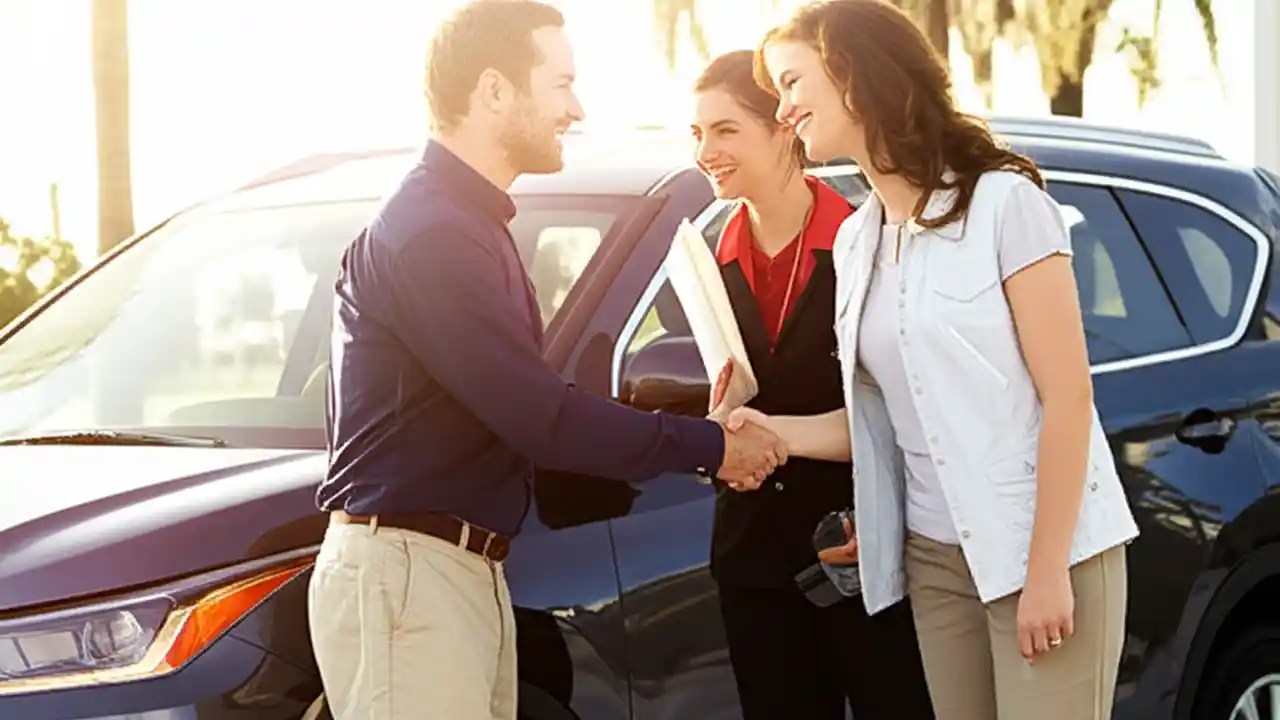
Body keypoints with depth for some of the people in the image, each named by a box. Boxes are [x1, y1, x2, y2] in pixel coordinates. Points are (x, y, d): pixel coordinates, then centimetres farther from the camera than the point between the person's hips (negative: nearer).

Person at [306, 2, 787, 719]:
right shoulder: (428, 232, -17)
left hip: (466, 570, 10)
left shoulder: (465, 223, 17)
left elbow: (526, 404, 14)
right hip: (406, 573, -10)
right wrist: (710, 446, -10)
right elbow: (543, 417, -20)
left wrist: (701, 433, 7)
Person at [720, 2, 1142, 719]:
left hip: (1047, 551, -6)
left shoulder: (1004, 202, -10)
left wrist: (1047, 570, -17)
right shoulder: (856, 242, 10)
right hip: (936, 558, 6)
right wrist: (771, 430, -5)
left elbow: (1068, 396, -13)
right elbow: (883, 419, 10)